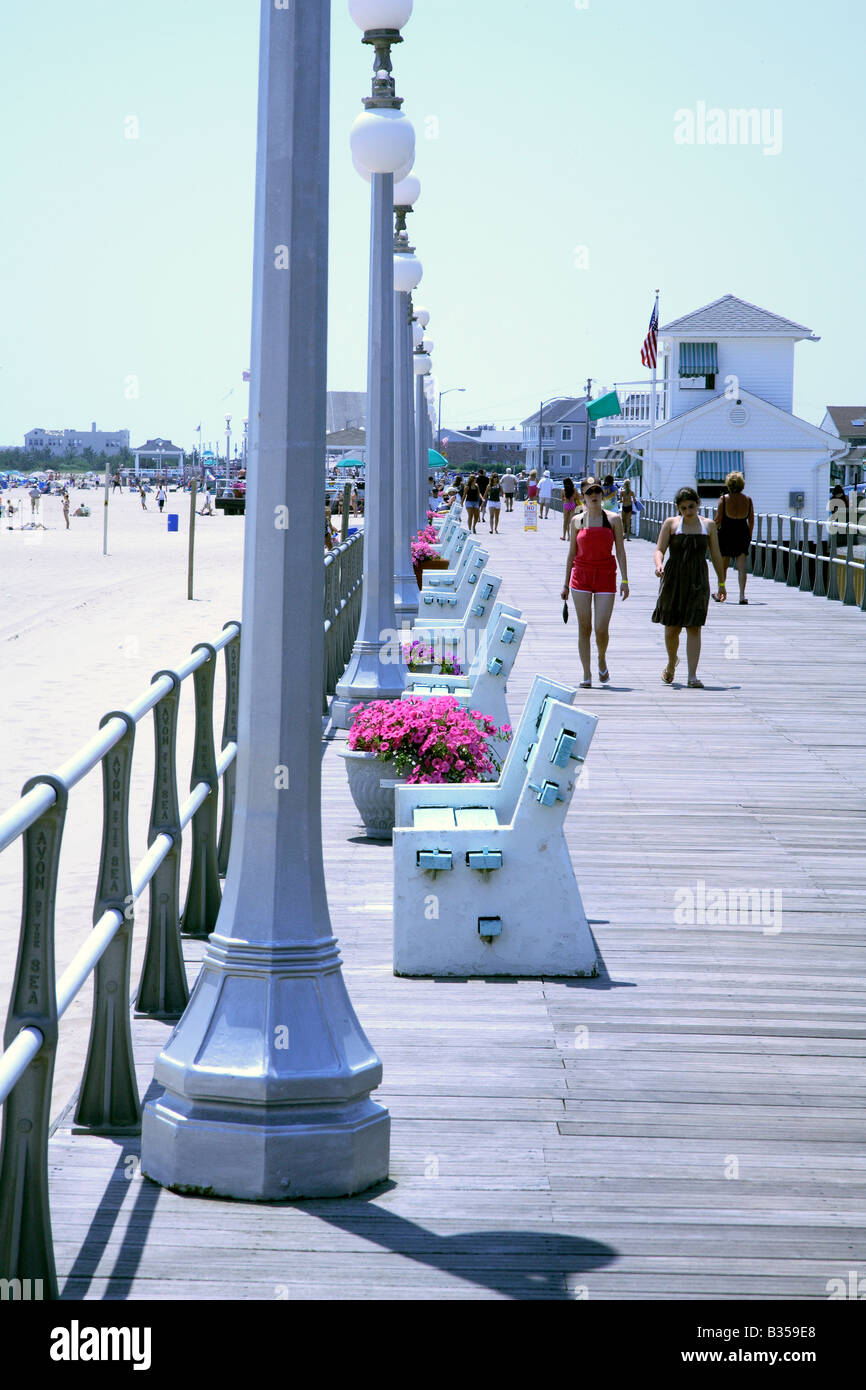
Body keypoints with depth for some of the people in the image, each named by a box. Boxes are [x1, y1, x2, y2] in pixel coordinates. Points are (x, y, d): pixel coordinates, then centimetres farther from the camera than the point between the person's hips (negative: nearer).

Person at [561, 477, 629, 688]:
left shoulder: (613, 520, 2)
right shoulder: (577, 521, 5)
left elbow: (620, 551, 2)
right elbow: (572, 553, 10)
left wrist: (624, 580, -5)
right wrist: (566, 583, 9)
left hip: (606, 576, -1)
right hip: (581, 575, 1)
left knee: (602, 628, -7)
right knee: (584, 628, 0)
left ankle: (602, 660, 23)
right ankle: (586, 674, 7)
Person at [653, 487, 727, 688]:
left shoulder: (708, 525, 7)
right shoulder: (671, 523, 2)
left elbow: (716, 556, 12)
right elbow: (659, 549, -4)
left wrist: (721, 584, 12)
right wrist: (659, 565, -26)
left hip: (697, 581, 0)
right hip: (674, 580, 0)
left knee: (694, 628, -7)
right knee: (672, 628, 5)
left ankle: (692, 675, -10)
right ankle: (672, 663, 34)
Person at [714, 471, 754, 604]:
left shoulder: (724, 499, -7)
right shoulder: (748, 500, 0)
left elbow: (718, 520, -7)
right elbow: (751, 521, 5)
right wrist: (749, 537, 16)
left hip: (726, 534, -1)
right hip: (742, 535, 2)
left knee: (723, 566, 12)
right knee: (742, 566, 1)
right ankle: (742, 594, -10)